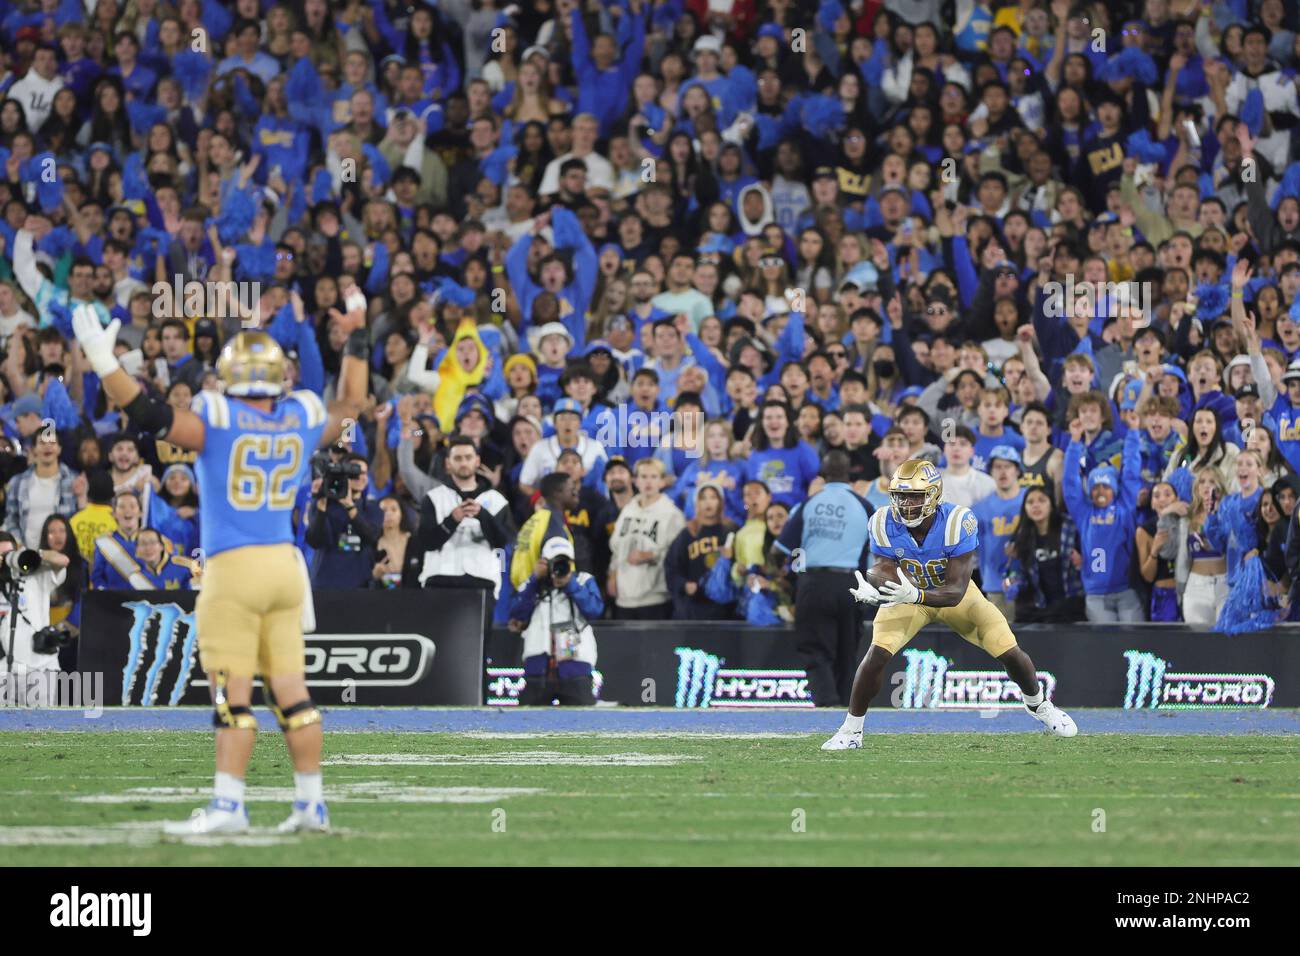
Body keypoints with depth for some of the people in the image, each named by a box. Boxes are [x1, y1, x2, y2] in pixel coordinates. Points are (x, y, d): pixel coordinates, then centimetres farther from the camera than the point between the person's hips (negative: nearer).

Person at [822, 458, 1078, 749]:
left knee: (1009, 653, -6)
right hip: (908, 594, 1)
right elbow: (886, 573, -26)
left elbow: (956, 591, -35)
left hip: (953, 593, -1)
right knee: (877, 654, -21)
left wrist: (915, 595, -54)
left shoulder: (957, 523, -34)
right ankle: (850, 730, -5)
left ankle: (1037, 704, 26)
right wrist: (873, 592, -51)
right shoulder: (885, 524, -26)